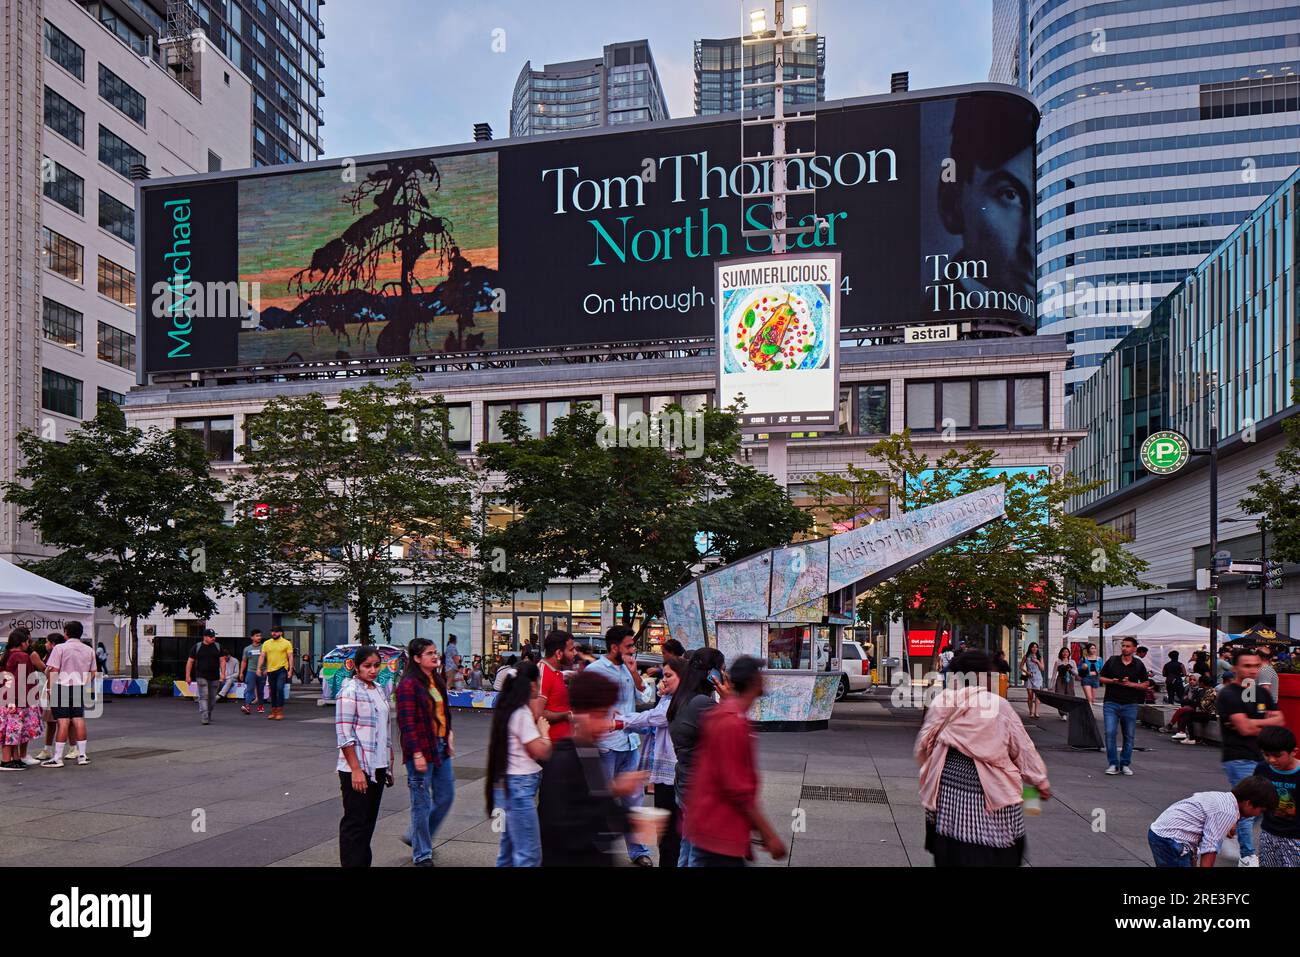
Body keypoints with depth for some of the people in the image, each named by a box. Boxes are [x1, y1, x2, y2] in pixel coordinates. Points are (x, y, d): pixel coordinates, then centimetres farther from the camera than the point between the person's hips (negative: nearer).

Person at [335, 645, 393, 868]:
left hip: (377, 768, 7)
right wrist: (356, 769, -19)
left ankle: (364, 862, 21)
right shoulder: (349, 691, -10)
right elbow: (343, 734, -15)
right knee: (355, 823, -1)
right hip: (357, 769, -7)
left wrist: (389, 766, 16)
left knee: (369, 821, 13)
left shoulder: (380, 691, 12)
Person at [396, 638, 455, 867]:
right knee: (422, 803, 3)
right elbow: (407, 721, -17)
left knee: (446, 796, 13)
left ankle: (416, 837, 32)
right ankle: (422, 854, 17)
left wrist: (449, 736, 12)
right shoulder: (409, 684, -14)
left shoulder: (437, 681, 12)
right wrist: (417, 753, -20)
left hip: (441, 746, 8)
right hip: (421, 750, -8)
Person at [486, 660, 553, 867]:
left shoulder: (509, 709, 10)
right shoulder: (522, 714, -17)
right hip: (519, 786, -10)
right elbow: (542, 752, -17)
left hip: (508, 785, 10)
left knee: (509, 846, 19)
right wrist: (544, 731, 0)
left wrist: (536, 717, 9)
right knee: (529, 852, -6)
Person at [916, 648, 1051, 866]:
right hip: (992, 789, -1)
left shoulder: (943, 701, 0)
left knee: (955, 851, 12)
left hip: (950, 783, 1)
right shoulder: (1000, 705, -2)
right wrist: (1041, 781, 16)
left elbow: (923, 744, 6)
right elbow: (1022, 748, 4)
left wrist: (929, 771, 25)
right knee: (994, 851, 10)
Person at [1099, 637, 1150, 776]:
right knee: (1110, 733, -9)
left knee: (1129, 736, 6)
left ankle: (1125, 764, 18)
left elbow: (1146, 684, 6)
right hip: (1111, 703, -1)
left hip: (1130, 705, 1)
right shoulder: (1112, 660, 3)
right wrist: (1113, 681, -11)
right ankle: (1113, 764, 0)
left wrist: (1130, 684, -10)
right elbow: (1101, 678, 8)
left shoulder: (1139, 665, 4)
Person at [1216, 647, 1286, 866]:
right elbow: (1244, 728, -17)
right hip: (1239, 759, -7)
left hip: (1262, 758, 7)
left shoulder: (1261, 693, 13)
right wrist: (1266, 727, -2)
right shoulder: (1228, 694, -10)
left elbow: (1279, 721, 6)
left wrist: (1254, 723, -11)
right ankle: (1248, 857, 1)